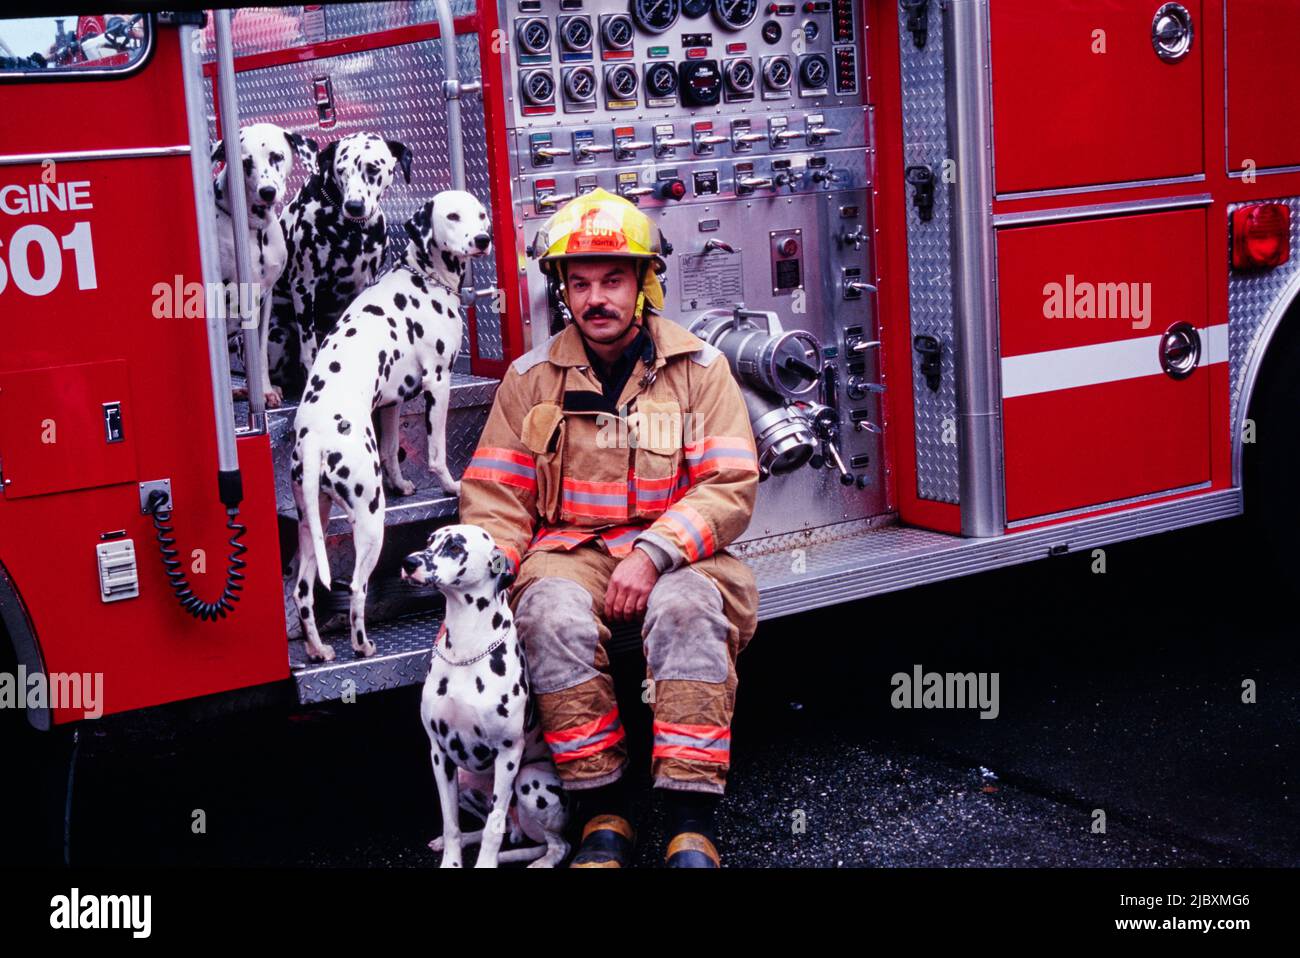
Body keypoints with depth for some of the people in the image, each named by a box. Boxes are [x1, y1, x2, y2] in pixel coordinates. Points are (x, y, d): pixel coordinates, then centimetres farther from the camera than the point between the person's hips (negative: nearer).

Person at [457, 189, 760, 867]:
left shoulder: (698, 367, 4)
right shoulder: (532, 377, 9)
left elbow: (731, 486, -4)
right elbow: (496, 497, 6)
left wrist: (654, 553, -19)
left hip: (676, 551, -1)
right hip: (570, 550, 1)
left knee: (686, 608, -35)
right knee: (554, 614, -33)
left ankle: (691, 822, -31)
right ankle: (603, 814, -21)